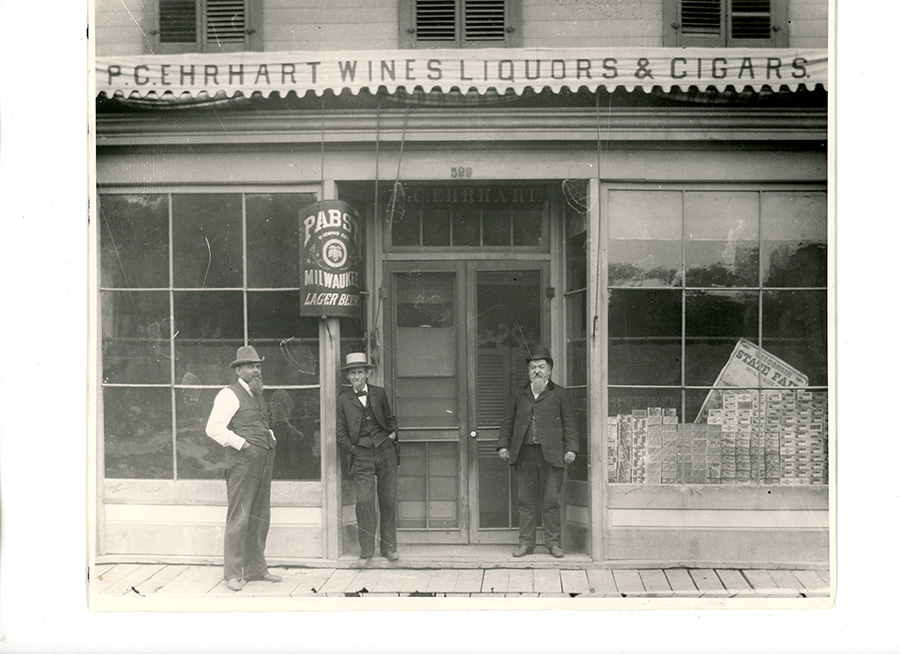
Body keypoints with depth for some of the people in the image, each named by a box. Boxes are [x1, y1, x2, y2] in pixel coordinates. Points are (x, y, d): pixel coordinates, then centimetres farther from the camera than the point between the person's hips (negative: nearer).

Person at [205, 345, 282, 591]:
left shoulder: (258, 395, 20)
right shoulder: (229, 395, -7)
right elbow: (214, 428, -16)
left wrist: (271, 440, 16)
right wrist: (242, 444, -17)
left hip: (263, 462, 8)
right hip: (242, 461, -8)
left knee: (260, 518, 11)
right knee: (239, 518, -7)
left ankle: (256, 569, 20)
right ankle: (234, 573, -2)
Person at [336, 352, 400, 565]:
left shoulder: (379, 393, 9)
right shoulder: (343, 398, 5)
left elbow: (390, 418, 22)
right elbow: (341, 430, 6)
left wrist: (393, 433, 6)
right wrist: (351, 450, -3)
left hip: (385, 450, 2)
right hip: (361, 454, -2)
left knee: (388, 500, 4)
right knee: (364, 502, -9)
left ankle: (388, 547, 15)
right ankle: (366, 551, 0)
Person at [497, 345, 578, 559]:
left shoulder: (559, 394, 8)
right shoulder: (519, 396, 16)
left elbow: (569, 423, 5)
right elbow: (507, 421, 17)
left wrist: (571, 448, -4)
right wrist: (503, 444, 6)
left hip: (551, 454, -2)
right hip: (524, 454, 3)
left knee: (551, 500, -2)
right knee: (526, 500, 3)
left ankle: (553, 543, 8)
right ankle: (526, 543, 9)